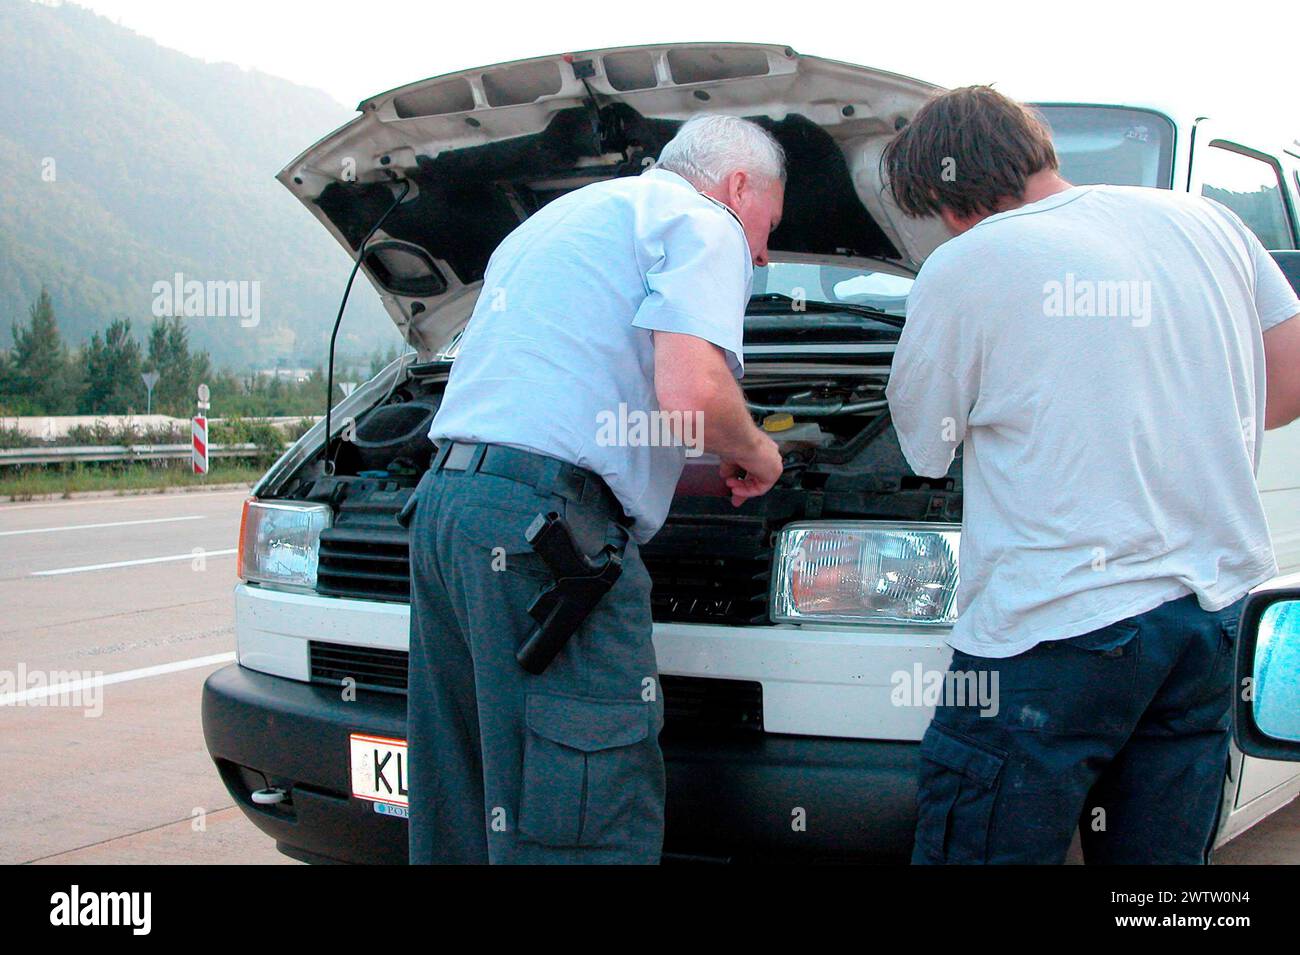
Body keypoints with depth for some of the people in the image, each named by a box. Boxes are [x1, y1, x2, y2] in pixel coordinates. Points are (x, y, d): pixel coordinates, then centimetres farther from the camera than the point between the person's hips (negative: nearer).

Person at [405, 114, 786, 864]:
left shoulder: (554, 219, 31)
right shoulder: (704, 225, 2)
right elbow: (691, 394, -16)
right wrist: (755, 452, 6)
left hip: (443, 500, 9)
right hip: (549, 521, -9)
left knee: (460, 810, 16)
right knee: (594, 823, -5)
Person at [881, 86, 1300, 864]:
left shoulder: (966, 266, -6)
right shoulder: (1206, 222, 10)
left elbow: (927, 449, 4)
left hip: (1057, 631, -6)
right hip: (1213, 608, 7)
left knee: (981, 847, 4)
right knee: (1163, 873, 16)